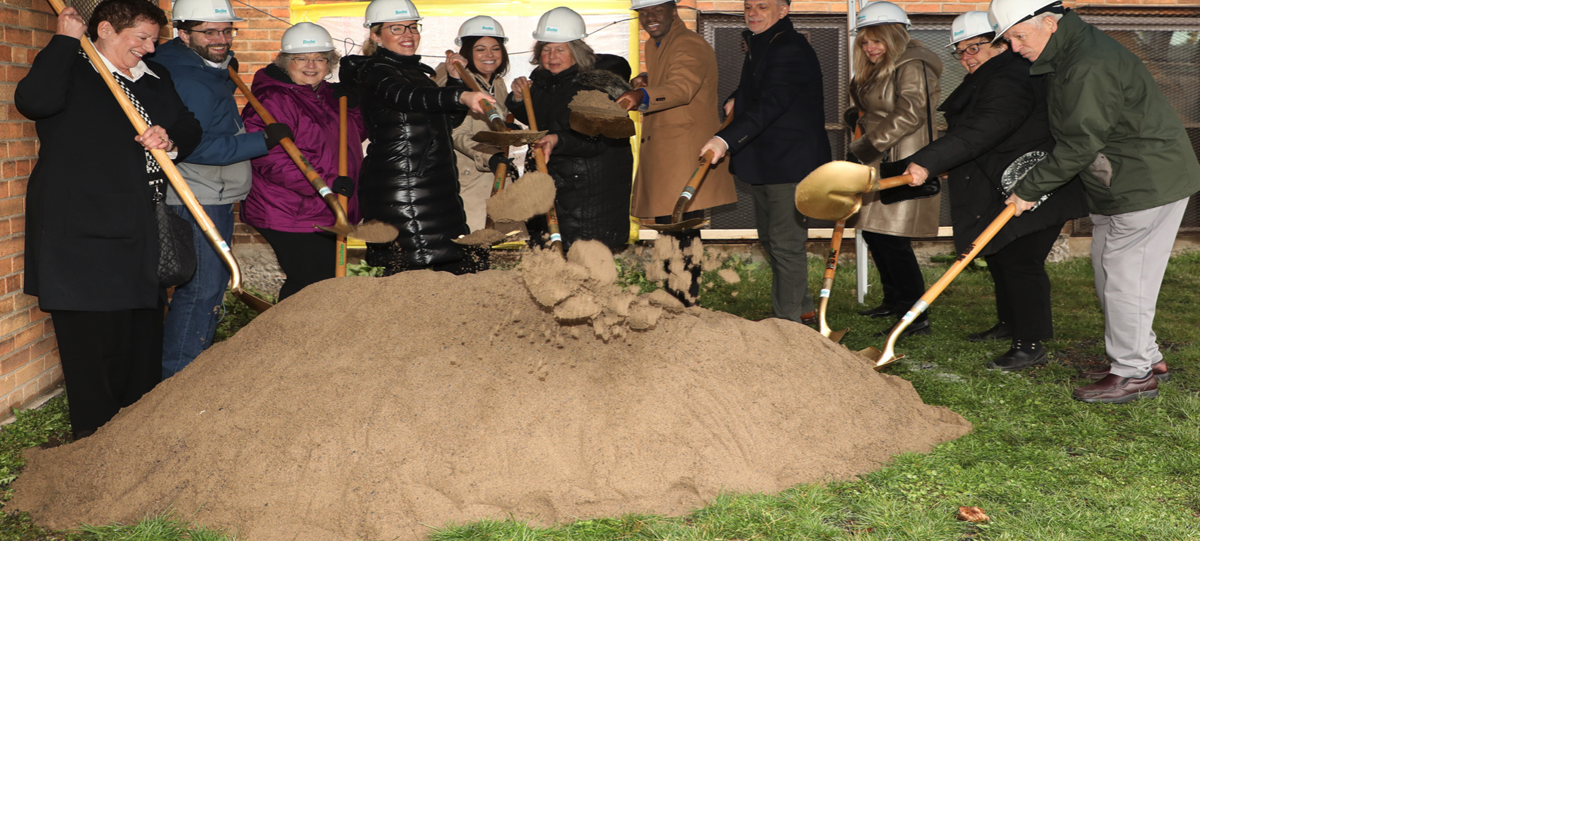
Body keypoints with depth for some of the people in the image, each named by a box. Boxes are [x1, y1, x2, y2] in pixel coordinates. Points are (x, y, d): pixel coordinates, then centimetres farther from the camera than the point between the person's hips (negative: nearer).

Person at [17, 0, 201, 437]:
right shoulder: (70, 71, -5)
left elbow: (190, 127, 20)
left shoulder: (157, 77, 16)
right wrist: (65, 40, -17)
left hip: (141, 236, 7)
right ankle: (95, 436, 9)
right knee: (93, 335, -1)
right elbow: (34, 100, -25)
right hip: (82, 236, -7)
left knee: (144, 332, 13)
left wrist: (171, 140, -4)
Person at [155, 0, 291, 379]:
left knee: (212, 285, 17)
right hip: (197, 202, -11)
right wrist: (264, 140, -22)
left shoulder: (212, 70, 14)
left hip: (214, 200, 11)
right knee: (201, 290, -8)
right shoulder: (188, 81, -19)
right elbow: (196, 147, -25)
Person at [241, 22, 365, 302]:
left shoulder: (328, 95, 14)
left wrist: (352, 105, 4)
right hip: (293, 218, -9)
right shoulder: (271, 102, -13)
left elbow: (355, 135, 25)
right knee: (312, 287, -12)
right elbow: (271, 160, -24)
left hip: (328, 214, 9)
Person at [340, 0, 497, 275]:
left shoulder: (415, 71, 21)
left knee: (466, 267, 1)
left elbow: (448, 121, 25)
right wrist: (461, 96, -45)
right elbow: (410, 97, -30)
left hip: (436, 190, 9)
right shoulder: (375, 72, -7)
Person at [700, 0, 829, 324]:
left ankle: (787, 320, 0)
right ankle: (803, 307, 30)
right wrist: (735, 101, 9)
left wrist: (726, 139, -41)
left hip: (790, 162, -11)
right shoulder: (758, 45, 15)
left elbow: (769, 105, -31)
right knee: (770, 239, 18)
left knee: (785, 244, -8)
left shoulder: (791, 50, -18)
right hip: (762, 164, 11)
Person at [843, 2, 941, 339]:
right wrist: (854, 116, 3)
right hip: (878, 164, 10)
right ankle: (895, 300, 32)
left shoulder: (912, 67, -12)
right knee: (873, 233, 16)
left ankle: (917, 317, -10)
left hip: (902, 164, -10)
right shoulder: (874, 71, 18)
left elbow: (910, 114, -24)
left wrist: (869, 144, -24)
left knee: (892, 239, -13)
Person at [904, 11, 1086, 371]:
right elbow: (968, 128, 26)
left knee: (1019, 260, -12)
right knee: (998, 255, 19)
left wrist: (928, 161, -44)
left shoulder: (1010, 81, -24)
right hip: (1004, 188, 11)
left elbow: (979, 132, -37)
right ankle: (1010, 322, 37)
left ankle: (1030, 345, -7)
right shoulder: (985, 79, 12)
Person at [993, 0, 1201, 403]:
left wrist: (1029, 190, -14)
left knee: (1124, 277, -6)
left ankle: (1133, 373, 3)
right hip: (1119, 187, 11)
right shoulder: (1071, 55, 11)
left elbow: (1080, 146, -22)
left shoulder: (1089, 68, -23)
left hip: (1148, 185, -11)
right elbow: (1075, 137, 18)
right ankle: (1146, 356, 26)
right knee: (1108, 273, 15)